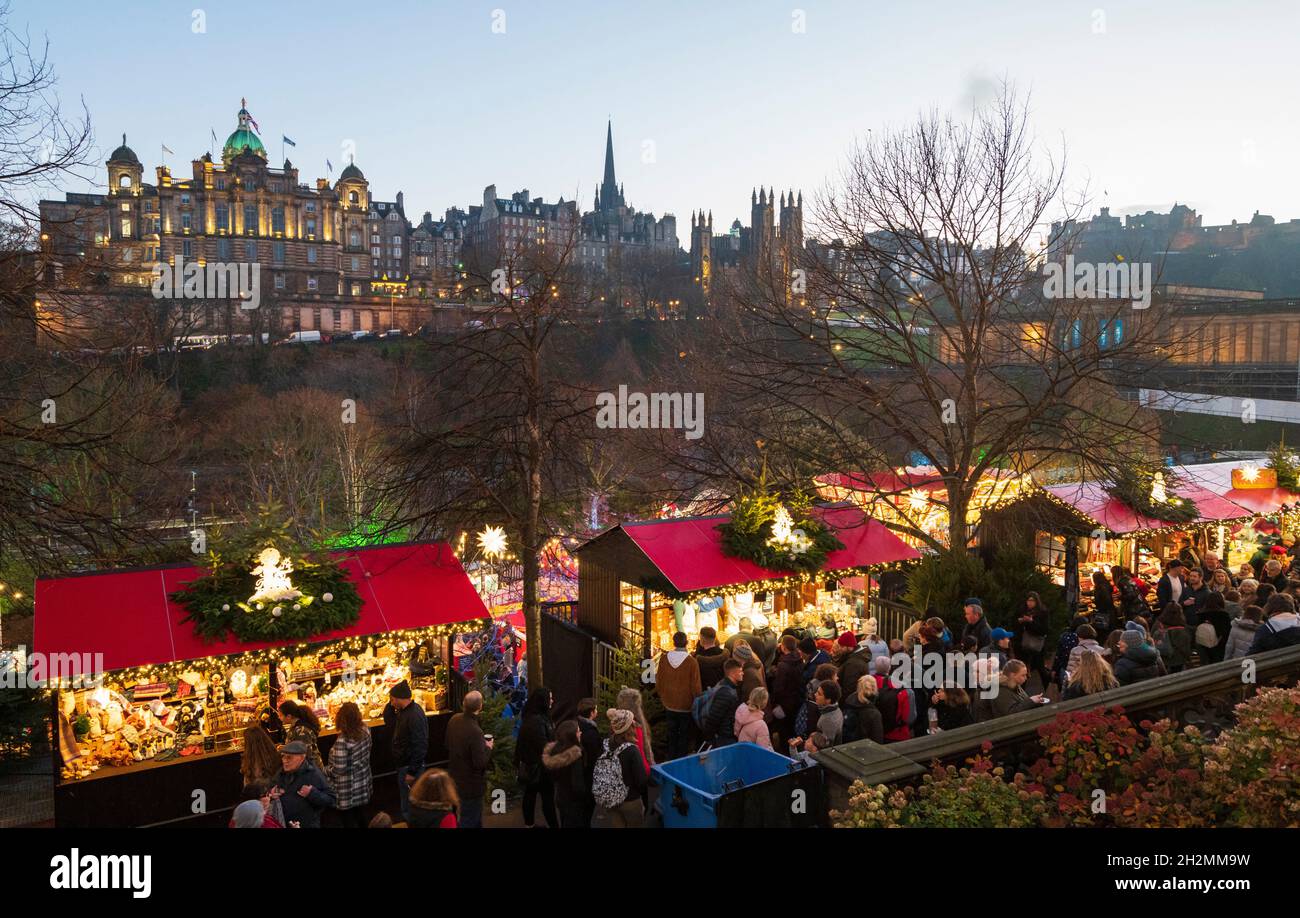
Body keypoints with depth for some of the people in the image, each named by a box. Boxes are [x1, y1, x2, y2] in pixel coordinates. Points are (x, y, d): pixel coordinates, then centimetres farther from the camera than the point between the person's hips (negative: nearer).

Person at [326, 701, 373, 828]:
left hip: (348, 790, -6)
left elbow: (339, 770, -25)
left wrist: (324, 770, -6)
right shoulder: (365, 730, -10)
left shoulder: (342, 740, -30)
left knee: (349, 822, 12)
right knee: (364, 818, 23)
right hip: (364, 782, 6)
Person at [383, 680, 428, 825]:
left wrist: (412, 771, -24)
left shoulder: (415, 716, -25)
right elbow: (390, 723, 17)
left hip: (410, 766, -10)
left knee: (409, 806, 3)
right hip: (402, 764, 10)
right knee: (405, 803, 21)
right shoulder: (403, 711, 4)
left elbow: (420, 746, -26)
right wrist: (390, 705, 1)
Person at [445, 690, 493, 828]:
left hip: (456, 778, 8)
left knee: (476, 817, 25)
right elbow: (480, 762, -28)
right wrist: (488, 748, -10)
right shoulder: (475, 731, -32)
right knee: (469, 821, 7)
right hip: (471, 784, -8)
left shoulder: (453, 720, -6)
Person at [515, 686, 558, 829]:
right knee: (548, 797, -2)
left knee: (530, 794, 16)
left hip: (529, 763, 10)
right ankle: (554, 825, 4)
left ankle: (529, 824, 26)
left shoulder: (531, 717, 6)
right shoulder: (537, 721, -26)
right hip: (540, 766, -10)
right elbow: (544, 745, -27)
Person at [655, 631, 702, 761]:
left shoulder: (664, 658, -12)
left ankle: (671, 760, 28)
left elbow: (658, 680, 0)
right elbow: (696, 686, -14)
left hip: (669, 705, 3)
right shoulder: (692, 661, -22)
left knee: (672, 733, 20)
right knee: (684, 735, 13)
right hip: (686, 705, -3)